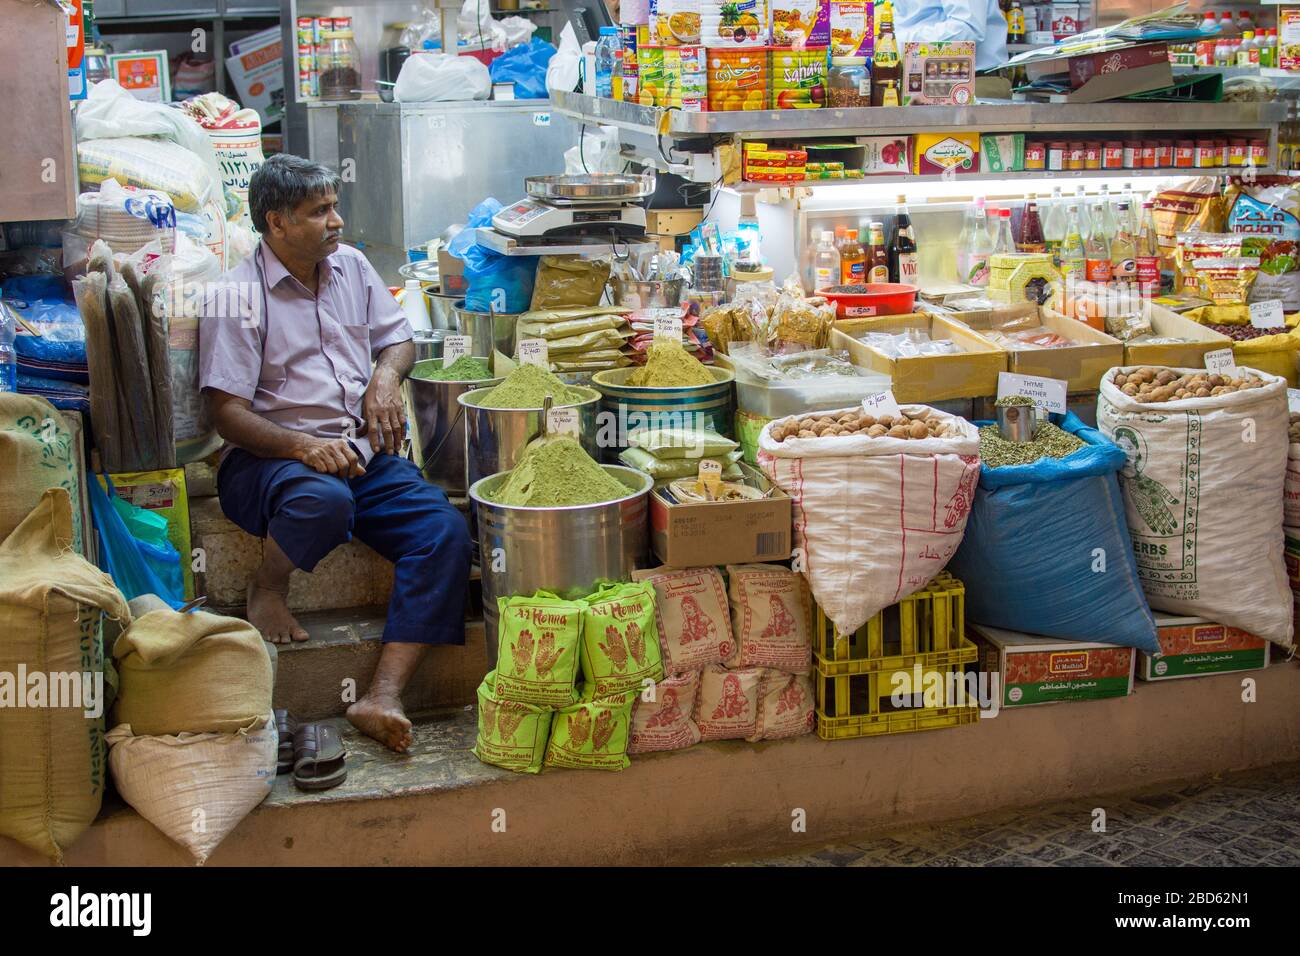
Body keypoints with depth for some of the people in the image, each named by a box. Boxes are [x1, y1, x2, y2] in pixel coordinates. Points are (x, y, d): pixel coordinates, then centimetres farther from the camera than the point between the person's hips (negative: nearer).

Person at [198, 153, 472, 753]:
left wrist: (387, 374, 0)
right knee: (325, 500, -41)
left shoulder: (351, 266, 13)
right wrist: (303, 445, -27)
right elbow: (228, 413, -10)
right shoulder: (237, 297, -5)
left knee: (446, 531, -20)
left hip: (362, 453, 6)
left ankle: (383, 696, -26)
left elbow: (398, 337, 25)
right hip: (268, 458, -5)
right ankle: (267, 592, -6)